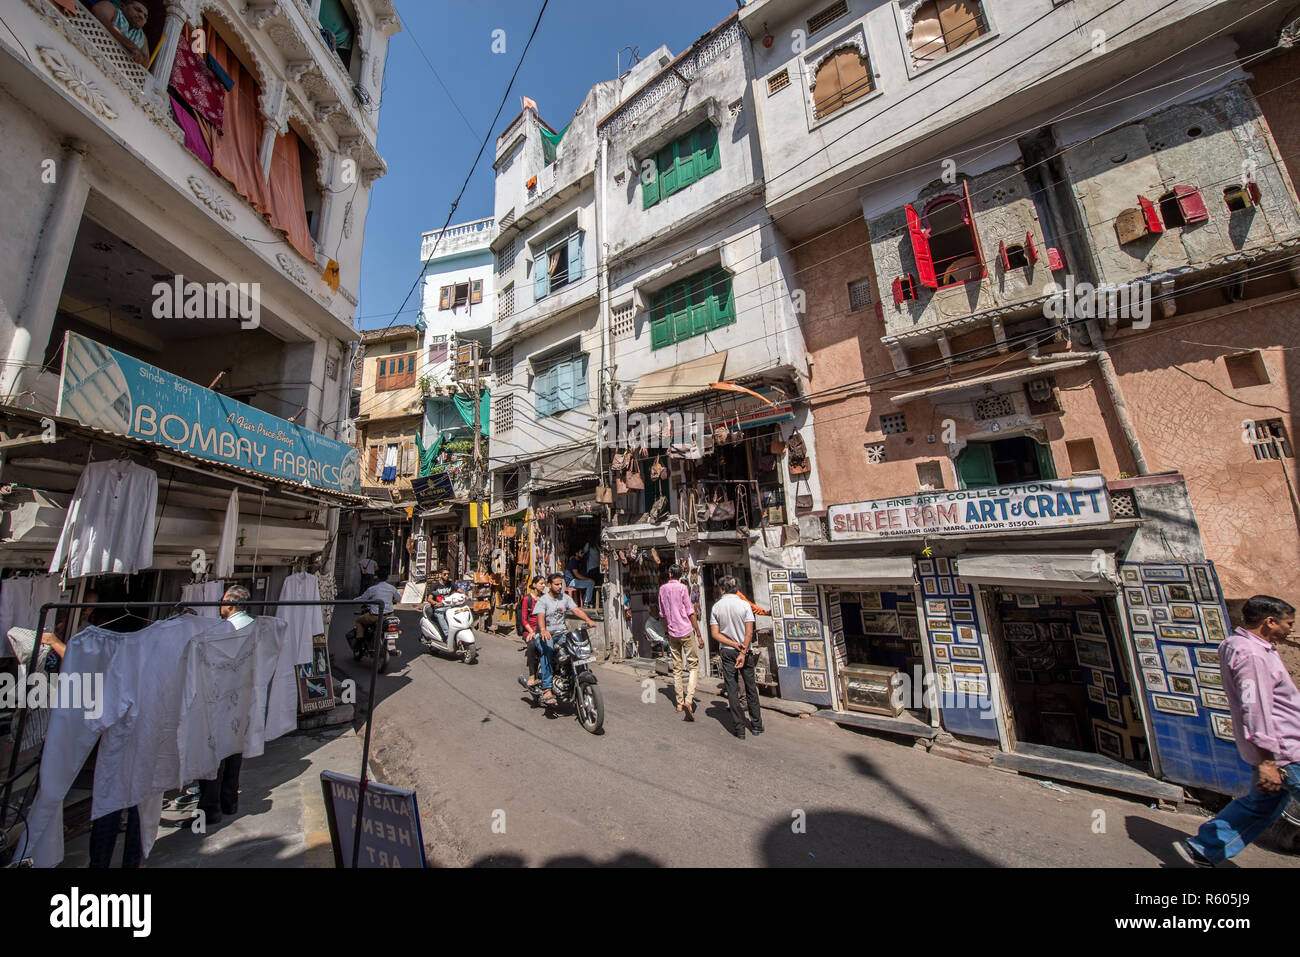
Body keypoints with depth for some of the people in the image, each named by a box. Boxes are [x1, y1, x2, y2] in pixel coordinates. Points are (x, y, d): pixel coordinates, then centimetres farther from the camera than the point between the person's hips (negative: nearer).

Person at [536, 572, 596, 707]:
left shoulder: (565, 598, 11)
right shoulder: (543, 600, -3)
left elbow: (576, 610, 0)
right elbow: (540, 617, -19)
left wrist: (588, 620, -18)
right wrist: (543, 630, -41)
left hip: (562, 633, 4)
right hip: (547, 635, -4)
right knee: (546, 651, -33)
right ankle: (546, 689, -30)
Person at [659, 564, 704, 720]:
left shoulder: (662, 588, 6)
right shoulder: (682, 587, -8)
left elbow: (663, 614, 13)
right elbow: (690, 613, -9)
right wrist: (699, 634, -4)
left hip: (672, 633, 4)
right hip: (686, 631, -4)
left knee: (676, 669, 11)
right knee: (694, 666, 2)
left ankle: (679, 704, 15)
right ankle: (688, 700, -12)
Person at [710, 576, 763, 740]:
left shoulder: (716, 606, -4)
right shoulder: (745, 605, -7)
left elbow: (715, 633, -8)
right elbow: (749, 632, -13)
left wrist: (734, 644, -9)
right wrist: (743, 651, -12)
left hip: (726, 652, 0)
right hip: (745, 650, 0)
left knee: (731, 689, 6)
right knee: (750, 688, 14)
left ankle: (739, 728, 10)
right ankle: (756, 725, 22)